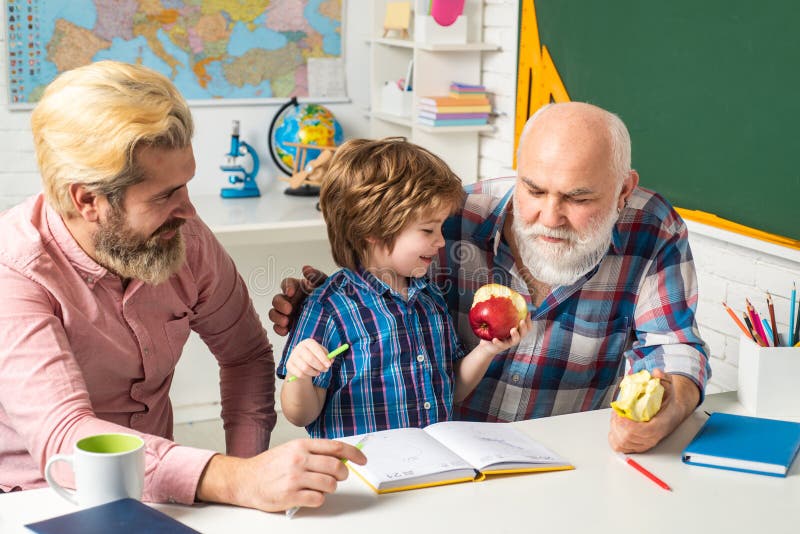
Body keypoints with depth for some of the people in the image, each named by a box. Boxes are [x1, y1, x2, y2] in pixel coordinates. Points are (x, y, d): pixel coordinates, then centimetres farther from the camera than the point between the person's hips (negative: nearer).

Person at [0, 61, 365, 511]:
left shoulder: (183, 237, -5)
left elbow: (246, 354, 9)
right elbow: (62, 440, -31)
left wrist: (246, 467, -7)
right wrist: (238, 482, -40)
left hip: (156, 490, 5)